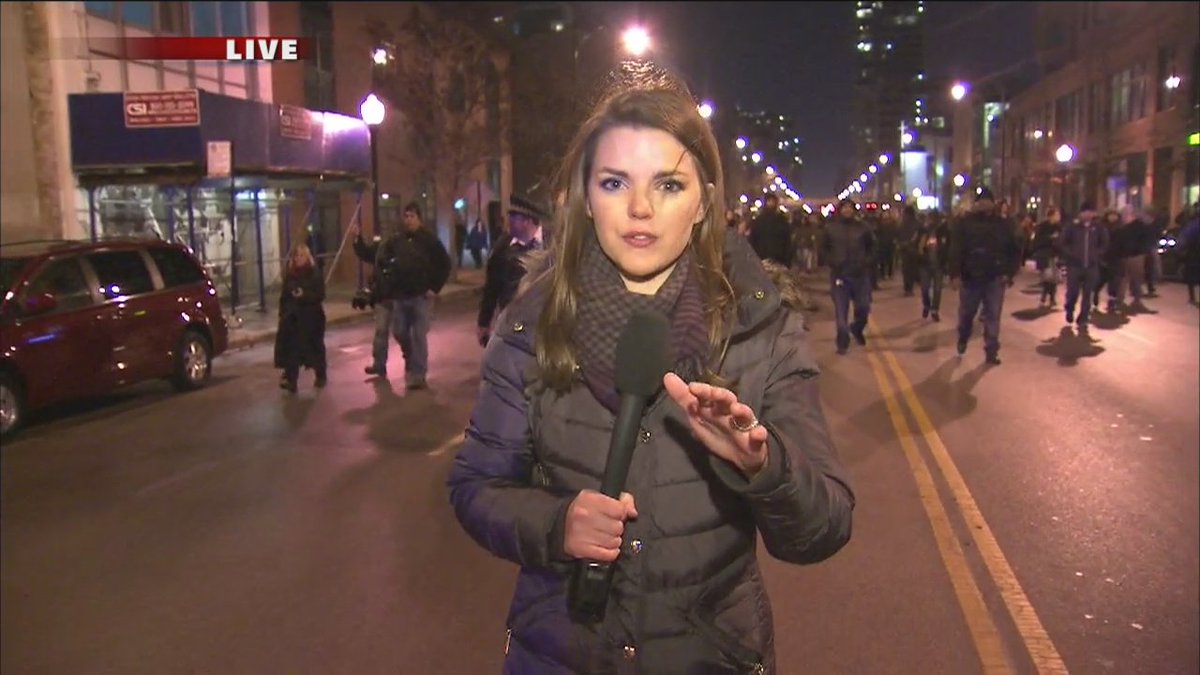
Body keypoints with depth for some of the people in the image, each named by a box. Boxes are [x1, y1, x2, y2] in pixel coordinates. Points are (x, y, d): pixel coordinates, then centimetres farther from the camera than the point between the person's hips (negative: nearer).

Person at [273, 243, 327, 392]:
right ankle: (290, 379, -11)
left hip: (311, 316, -3)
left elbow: (320, 295, -9)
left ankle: (320, 376, 26)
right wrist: (282, 313, 5)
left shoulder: (315, 274, -4)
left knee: (315, 346, 7)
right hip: (292, 316, 3)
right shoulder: (289, 274, 7)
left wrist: (304, 295, -24)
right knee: (291, 347, -7)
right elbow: (284, 296, 12)